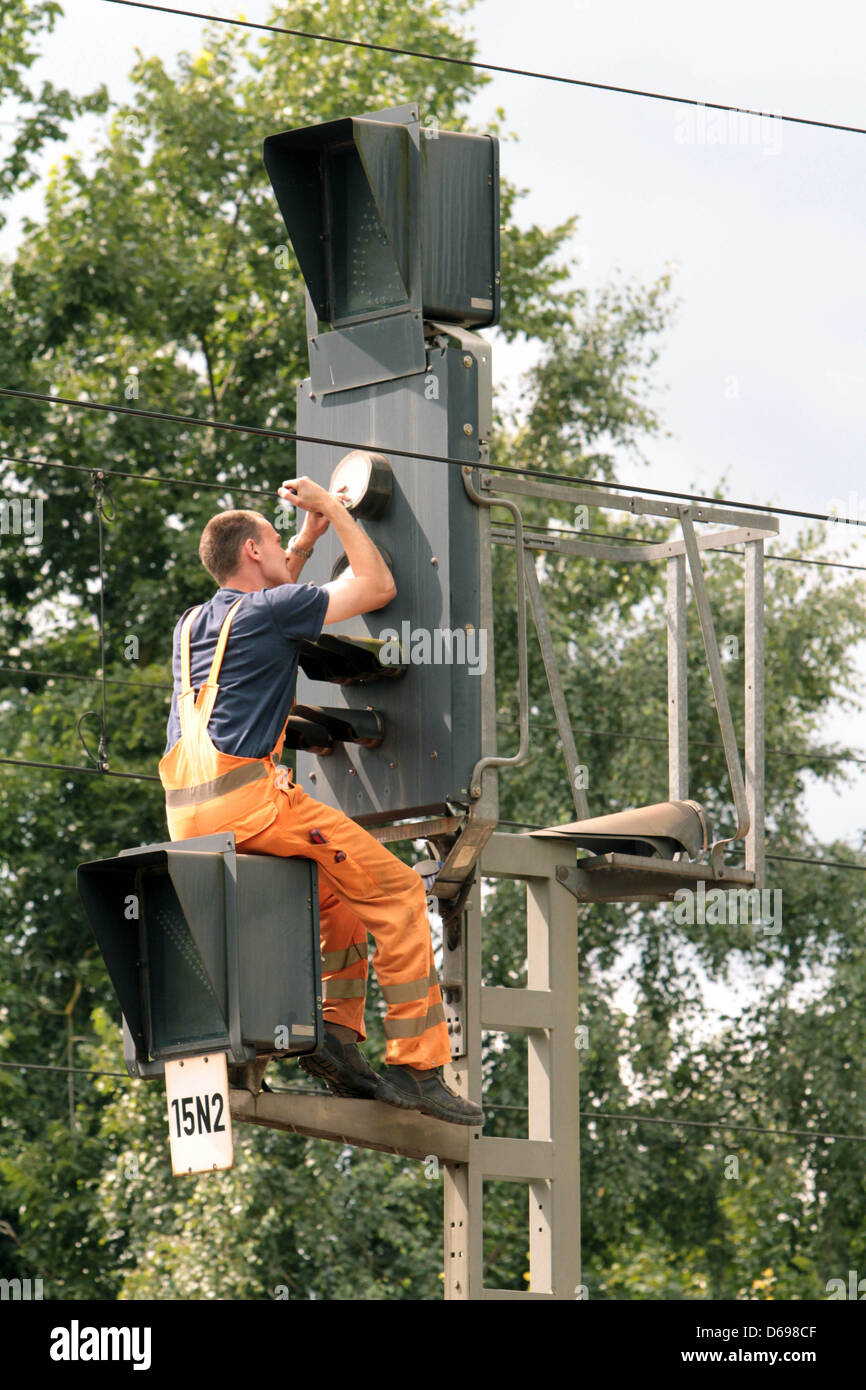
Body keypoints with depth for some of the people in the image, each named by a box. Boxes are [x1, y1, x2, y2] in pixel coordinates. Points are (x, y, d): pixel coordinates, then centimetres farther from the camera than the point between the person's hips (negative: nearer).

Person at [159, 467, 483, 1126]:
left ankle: (339, 1031, 10)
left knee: (338, 889, 25)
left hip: (188, 815, 9)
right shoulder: (270, 610, 1)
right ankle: (416, 1066, -9)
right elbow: (378, 587, 11)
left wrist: (309, 536, 47)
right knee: (395, 889, -4)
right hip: (249, 794, -9)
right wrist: (333, 510, 20)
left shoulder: (195, 622, 24)